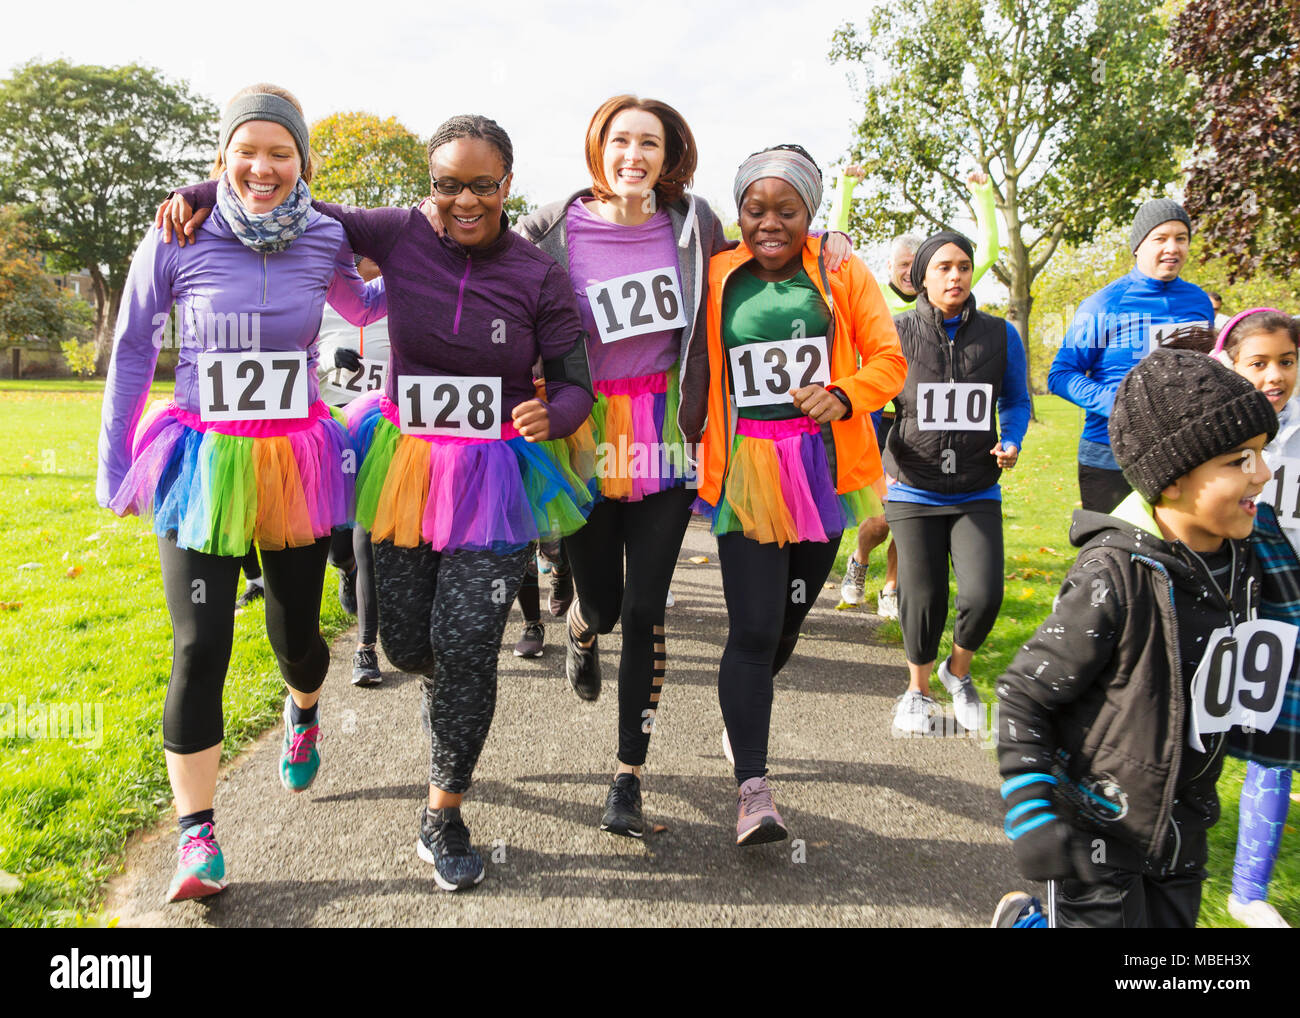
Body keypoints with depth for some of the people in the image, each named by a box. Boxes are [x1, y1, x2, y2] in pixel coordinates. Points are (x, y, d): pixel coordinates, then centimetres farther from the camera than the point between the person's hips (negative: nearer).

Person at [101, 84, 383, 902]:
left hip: (296, 464, 2)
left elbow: (362, 310, 21)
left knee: (296, 633, 12)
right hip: (204, 465, -1)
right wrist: (114, 469, 5)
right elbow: (132, 357, 3)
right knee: (200, 648, -6)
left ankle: (303, 712, 50)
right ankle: (198, 837, 9)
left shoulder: (324, 240, -1)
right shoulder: (175, 242, -6)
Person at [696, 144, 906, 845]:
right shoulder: (717, 278, 4)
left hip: (823, 466, 2)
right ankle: (753, 789, -4)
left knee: (790, 619, 15)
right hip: (746, 471, -2)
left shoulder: (842, 275, 4)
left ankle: (743, 713, 43)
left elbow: (888, 358, 3)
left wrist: (842, 395, -17)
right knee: (754, 627, -11)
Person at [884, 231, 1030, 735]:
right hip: (913, 491, -1)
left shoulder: (1000, 335, 2)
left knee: (983, 596, -12)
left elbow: (1016, 400, 15)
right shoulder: (896, 334, -2)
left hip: (978, 494, 1)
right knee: (923, 598, 2)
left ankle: (958, 673, 21)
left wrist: (1012, 443, -4)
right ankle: (917, 690, 30)